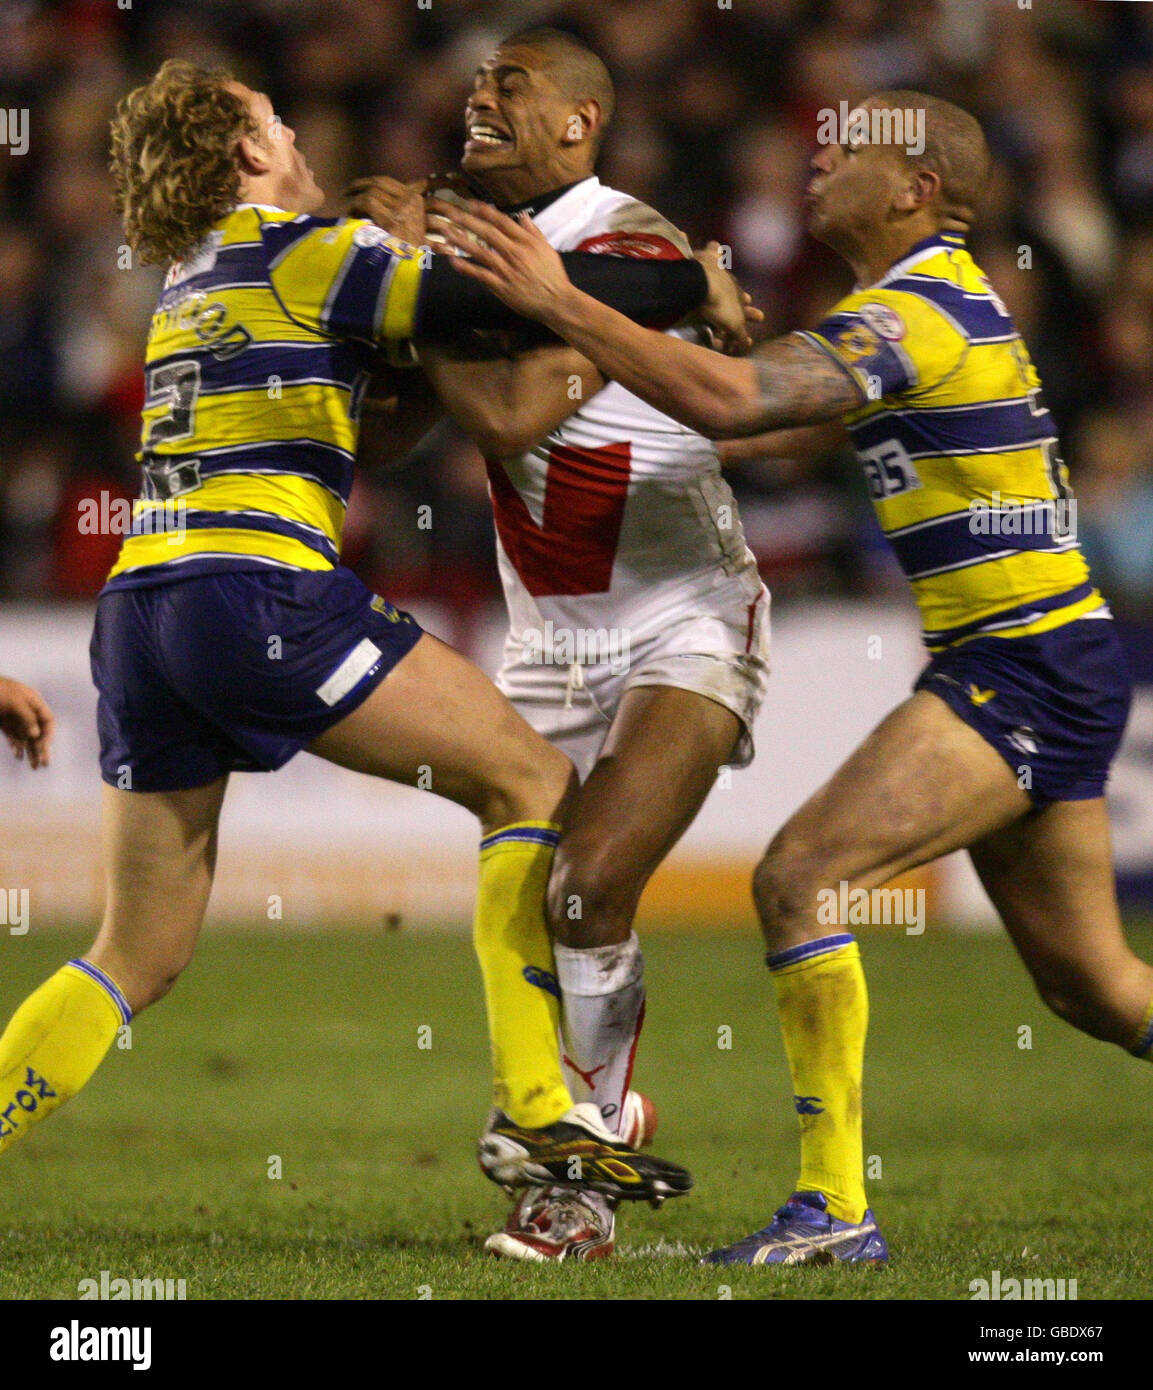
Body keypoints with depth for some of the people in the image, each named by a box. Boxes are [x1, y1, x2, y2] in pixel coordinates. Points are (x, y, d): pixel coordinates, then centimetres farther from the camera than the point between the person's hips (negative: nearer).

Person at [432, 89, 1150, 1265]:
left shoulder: (912, 316, -16)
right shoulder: (953, 296, 16)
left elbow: (728, 402, -30)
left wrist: (558, 303, -28)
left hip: (1023, 675, -10)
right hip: (1020, 670, 10)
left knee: (799, 878, -17)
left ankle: (834, 1204, -17)